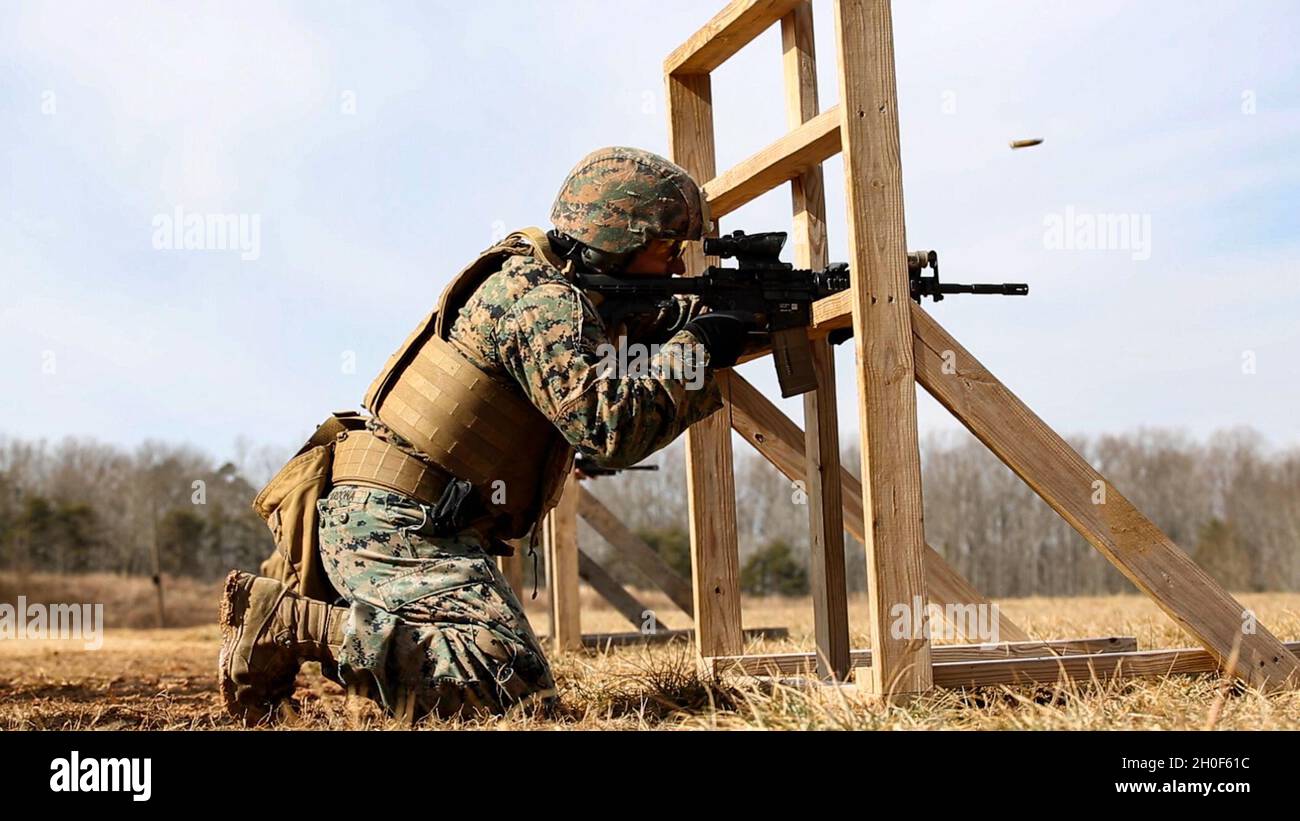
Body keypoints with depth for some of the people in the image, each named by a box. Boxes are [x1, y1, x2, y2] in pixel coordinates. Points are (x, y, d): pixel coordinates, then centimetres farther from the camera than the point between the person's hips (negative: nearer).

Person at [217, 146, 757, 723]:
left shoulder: (540, 276, 15)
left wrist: (708, 314, 13)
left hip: (379, 525, 10)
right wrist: (697, 349, -10)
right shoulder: (541, 302, -14)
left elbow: (641, 322, 28)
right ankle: (290, 623, -15)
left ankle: (281, 611, 12)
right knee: (516, 691, -21)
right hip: (398, 529, -10)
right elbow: (612, 429, -22)